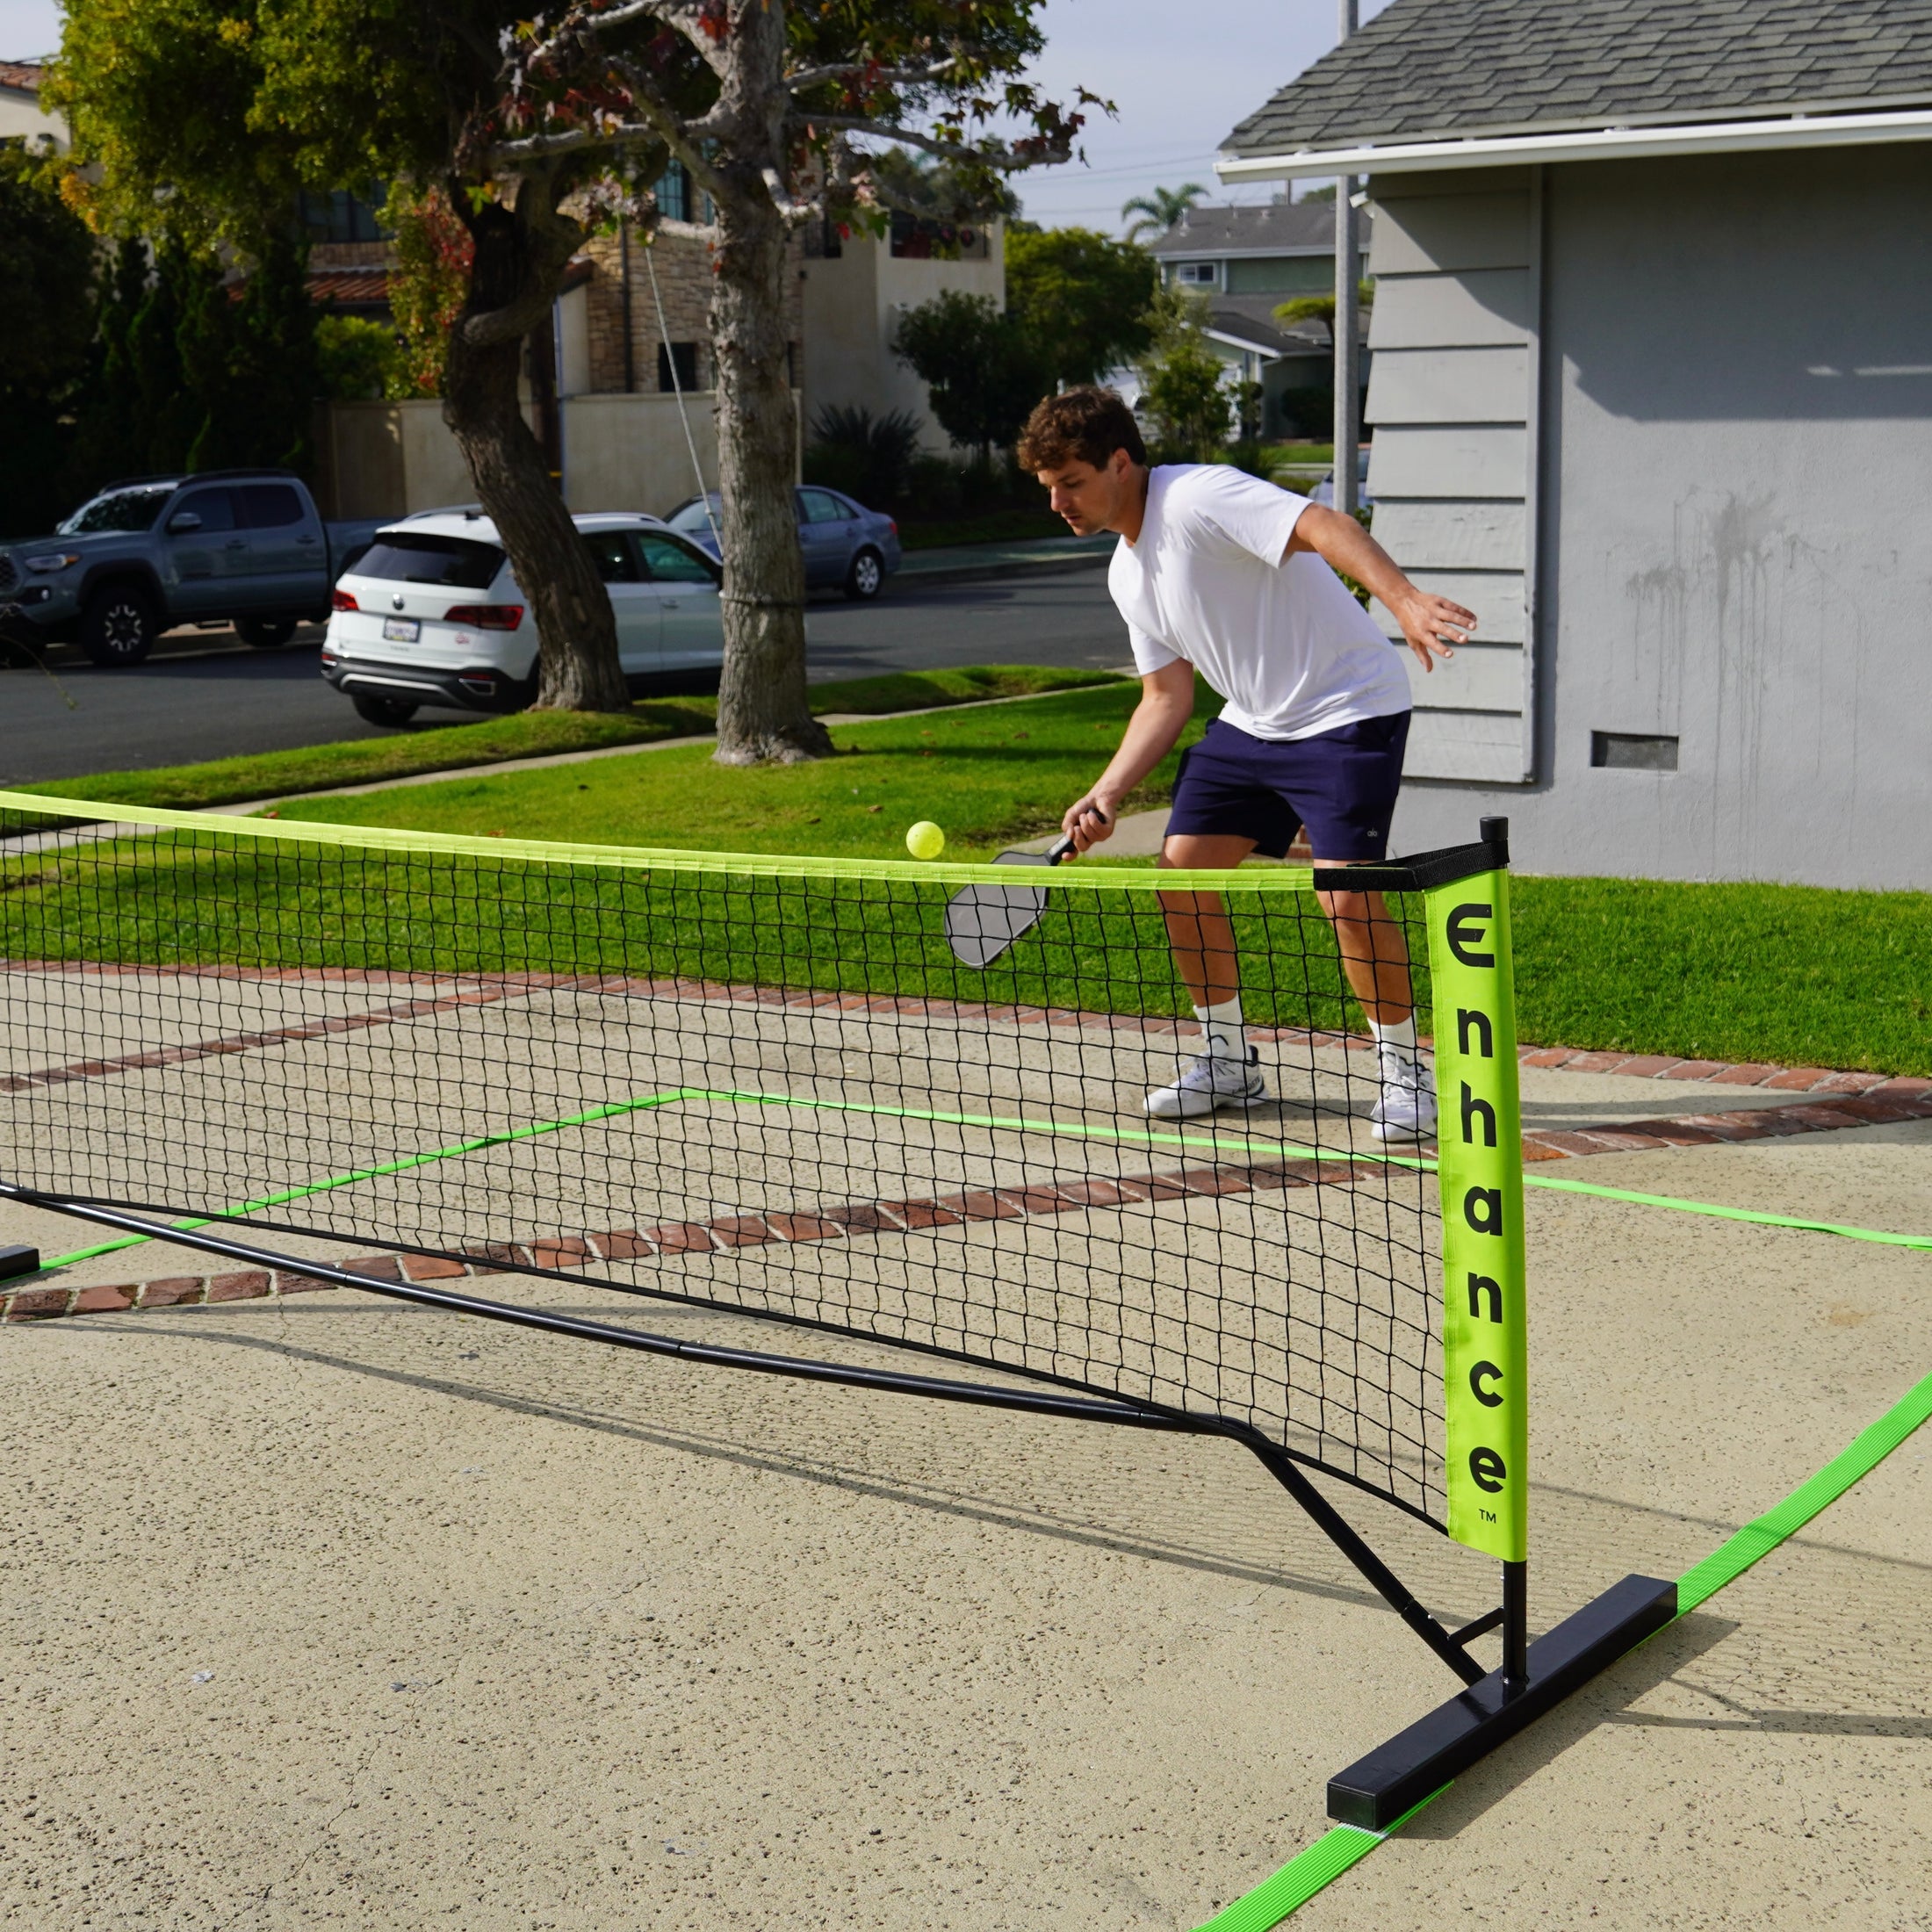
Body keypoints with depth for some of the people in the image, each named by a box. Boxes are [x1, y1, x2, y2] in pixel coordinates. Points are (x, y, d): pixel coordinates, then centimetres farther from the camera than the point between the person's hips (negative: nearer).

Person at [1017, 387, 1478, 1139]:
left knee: (1346, 898, -18)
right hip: (1251, 723, 9)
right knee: (1181, 872, 3)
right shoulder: (1128, 574, 10)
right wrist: (1107, 793, 4)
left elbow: (1324, 527, -33)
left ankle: (1404, 1069, 3)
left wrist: (1405, 599, -49)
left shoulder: (1198, 496, -19)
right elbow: (1166, 697, 14)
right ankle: (1227, 1061, 19)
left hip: (1349, 712, -9)